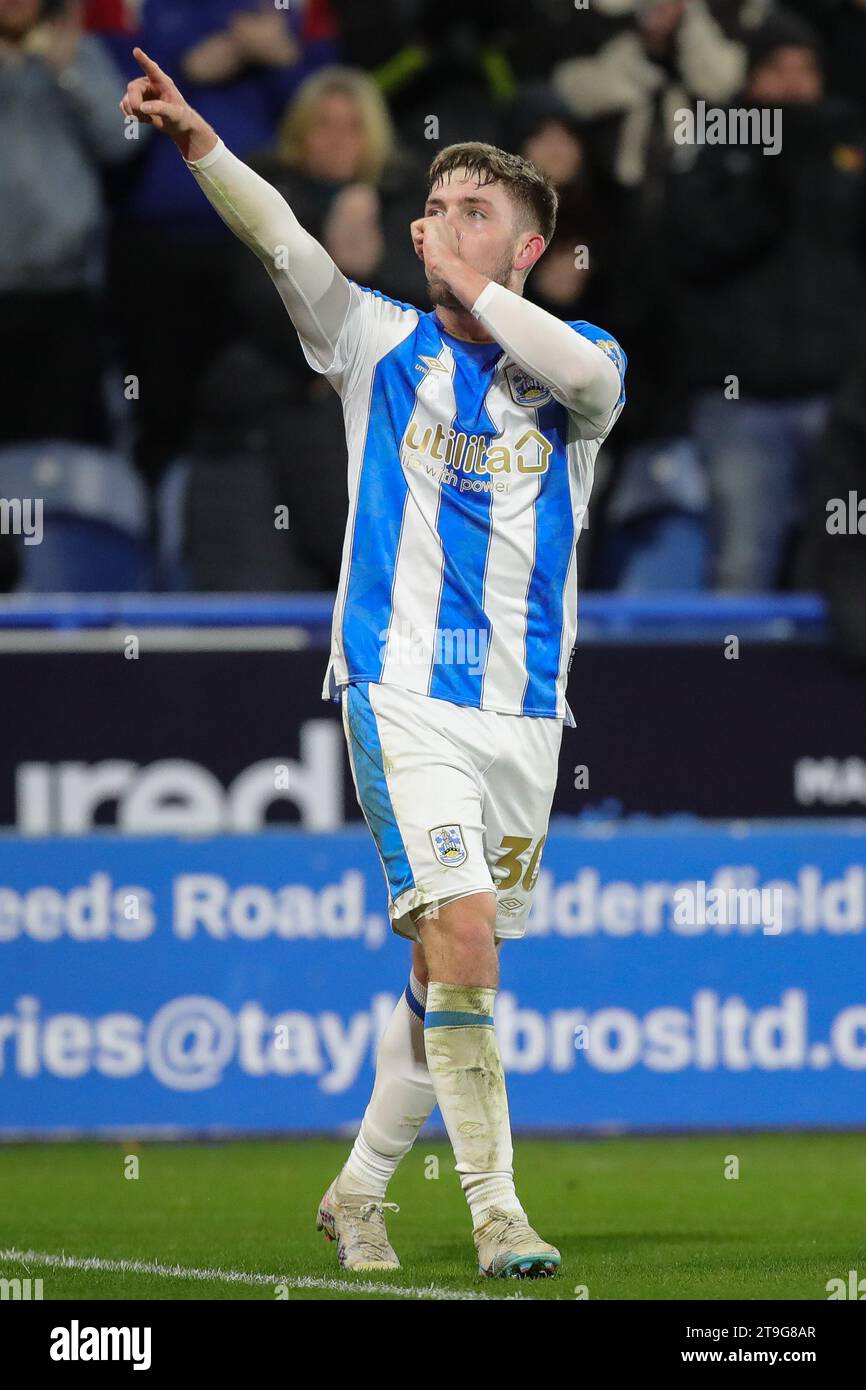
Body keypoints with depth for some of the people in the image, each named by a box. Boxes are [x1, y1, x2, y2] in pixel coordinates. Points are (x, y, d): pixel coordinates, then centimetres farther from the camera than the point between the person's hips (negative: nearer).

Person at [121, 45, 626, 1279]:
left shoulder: (580, 365, 6)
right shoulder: (380, 343, 5)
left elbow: (588, 375, -20)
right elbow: (286, 246, -11)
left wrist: (471, 290, -13)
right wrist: (200, 146, -27)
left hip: (524, 710, 3)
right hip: (402, 691, -3)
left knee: (451, 967, 9)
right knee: (460, 930, -19)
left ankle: (359, 1189, 27)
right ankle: (494, 1208, -15)